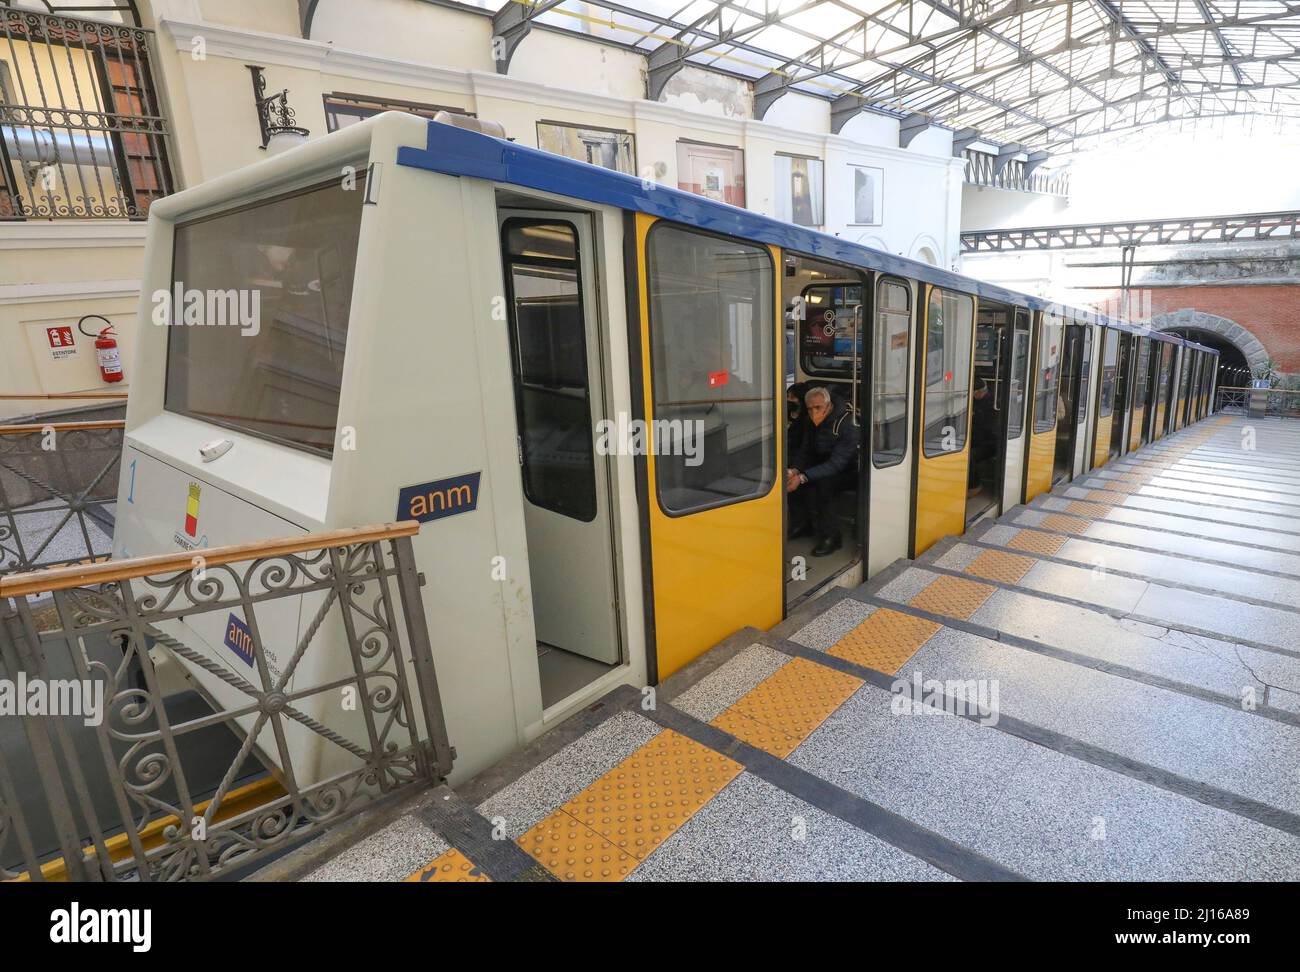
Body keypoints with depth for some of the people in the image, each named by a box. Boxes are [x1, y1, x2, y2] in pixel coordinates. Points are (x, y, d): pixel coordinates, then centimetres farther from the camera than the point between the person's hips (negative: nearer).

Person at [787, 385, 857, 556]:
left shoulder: (847, 425, -28)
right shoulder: (815, 422, -3)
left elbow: (836, 464, -34)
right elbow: (804, 452, -2)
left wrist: (802, 477, -42)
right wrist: (794, 470, -25)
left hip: (850, 472, -8)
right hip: (824, 465, 8)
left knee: (821, 483, -35)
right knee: (792, 476, -12)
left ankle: (831, 537, -22)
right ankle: (801, 524, 1)